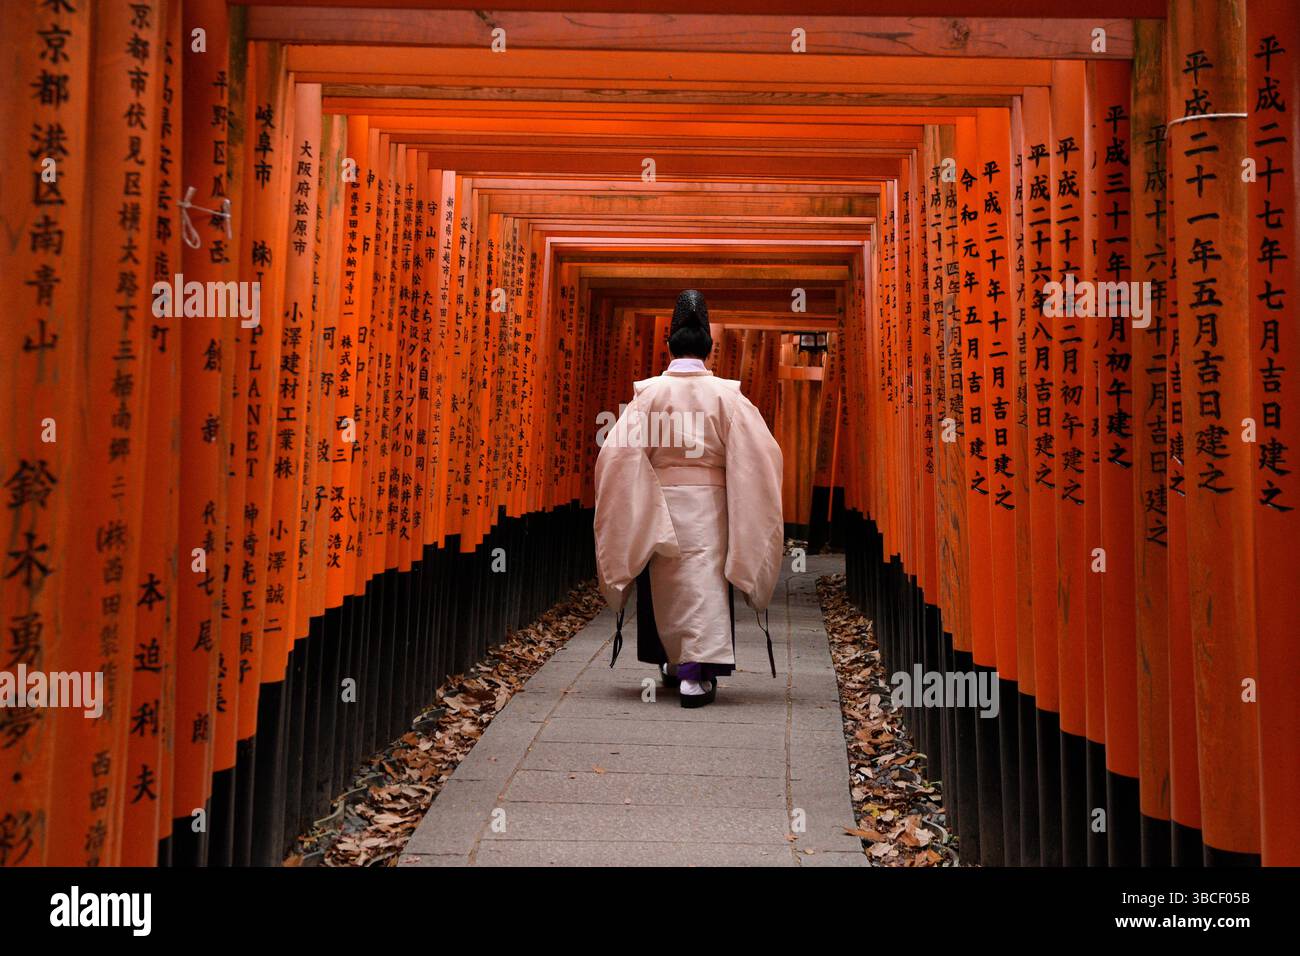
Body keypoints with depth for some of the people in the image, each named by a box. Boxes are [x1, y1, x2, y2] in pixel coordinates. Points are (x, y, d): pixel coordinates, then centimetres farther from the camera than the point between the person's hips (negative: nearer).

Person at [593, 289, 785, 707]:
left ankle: (673, 661, 31)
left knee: (667, 585, 16)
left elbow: (618, 454, -10)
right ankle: (697, 670, -7)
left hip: (660, 506, 1)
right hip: (709, 504, -1)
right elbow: (761, 453, -6)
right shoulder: (726, 394, -6)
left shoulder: (648, 393, -6)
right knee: (705, 581, 3)